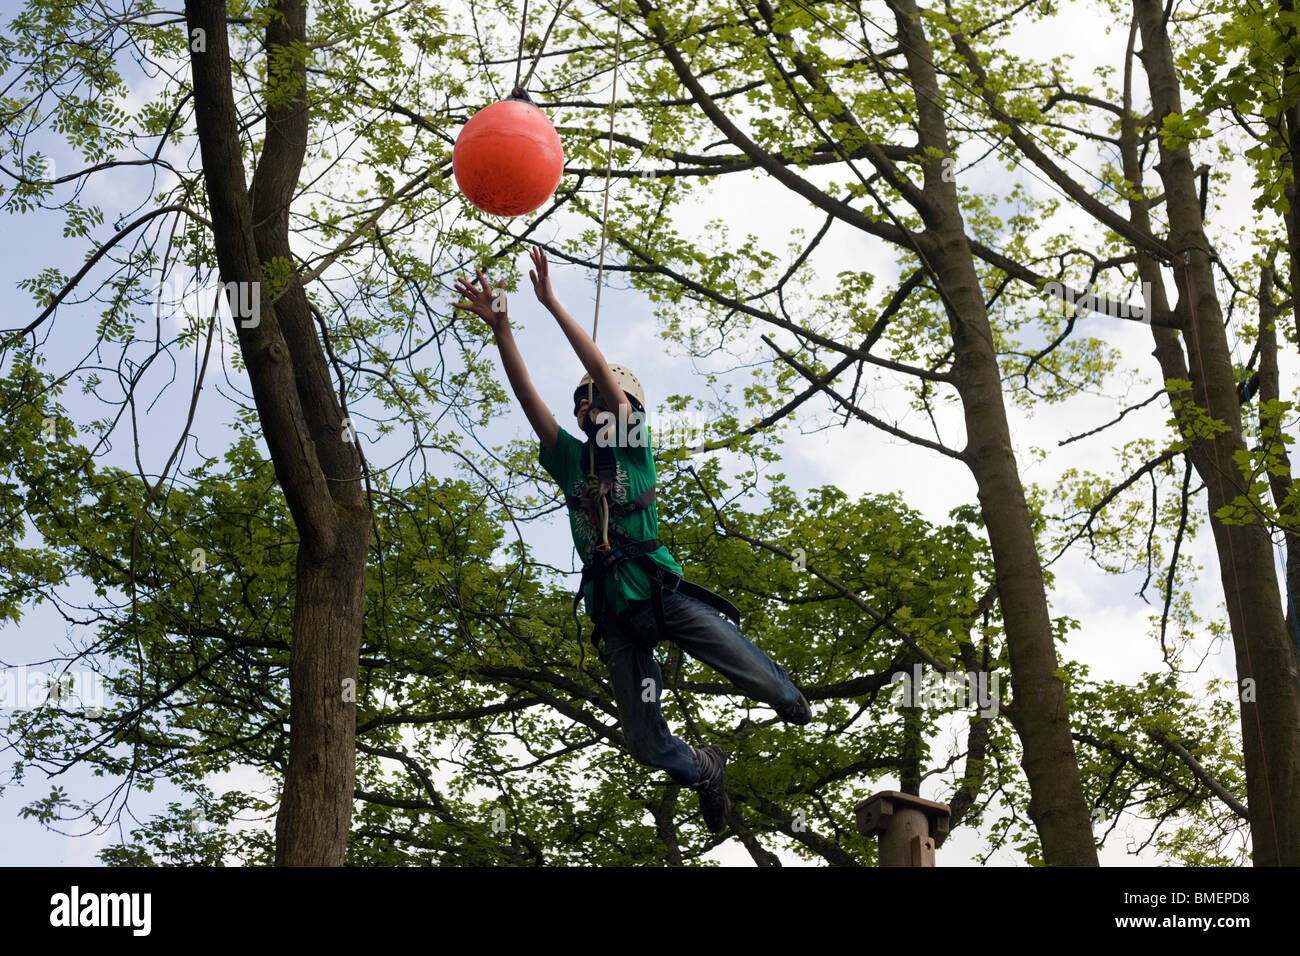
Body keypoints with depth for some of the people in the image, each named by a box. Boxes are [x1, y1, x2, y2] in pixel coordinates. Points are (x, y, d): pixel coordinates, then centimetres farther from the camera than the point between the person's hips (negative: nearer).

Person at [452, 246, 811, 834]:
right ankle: (704, 770, 34)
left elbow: (605, 373, -10)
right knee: (647, 746, 2)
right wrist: (500, 327, -9)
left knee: (761, 678, -1)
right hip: (615, 616, 4)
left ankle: (790, 700, 36)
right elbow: (527, 396, 2)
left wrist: (552, 304, -14)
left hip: (665, 596, -3)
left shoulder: (634, 449, 3)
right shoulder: (569, 460, 12)